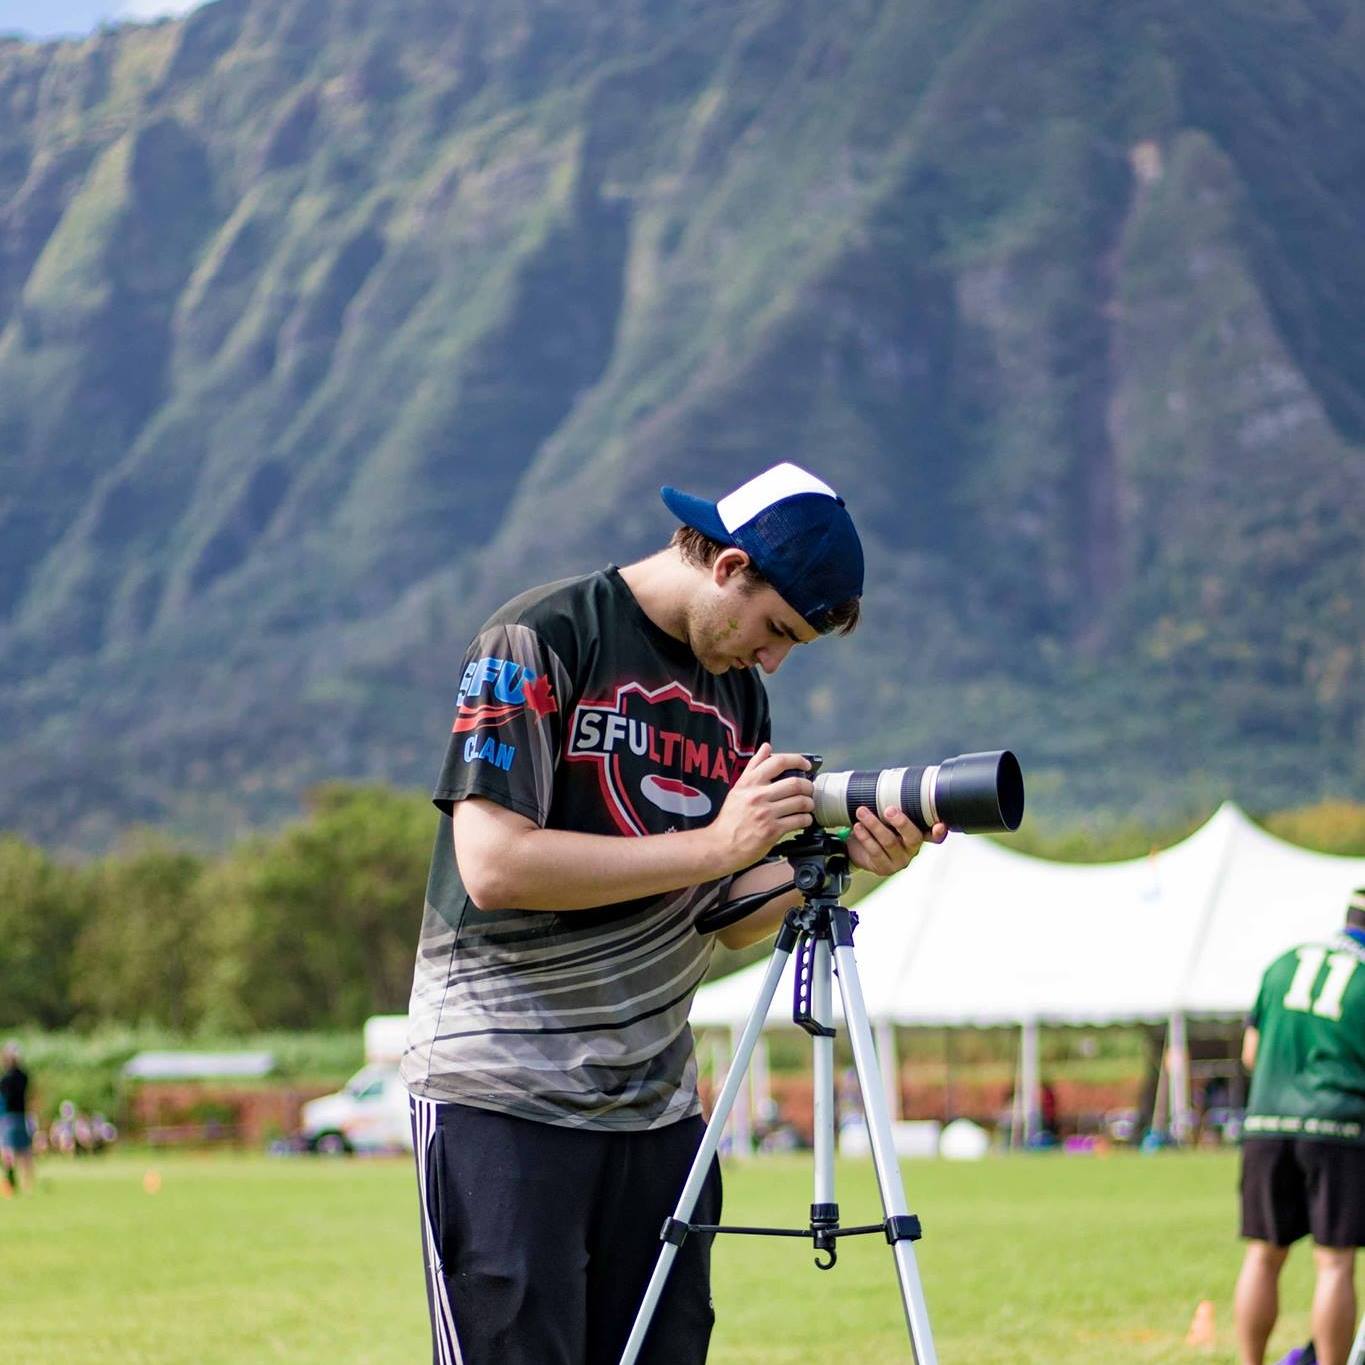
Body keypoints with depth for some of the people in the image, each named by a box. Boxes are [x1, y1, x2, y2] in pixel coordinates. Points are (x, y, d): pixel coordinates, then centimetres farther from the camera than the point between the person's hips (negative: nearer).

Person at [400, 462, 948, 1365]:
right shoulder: (540, 639, -8)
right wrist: (713, 845, -19)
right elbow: (494, 866, -19)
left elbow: (732, 917, 12)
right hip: (504, 1096, -6)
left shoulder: (739, 693, 13)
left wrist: (842, 859, -7)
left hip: (658, 1104, 7)